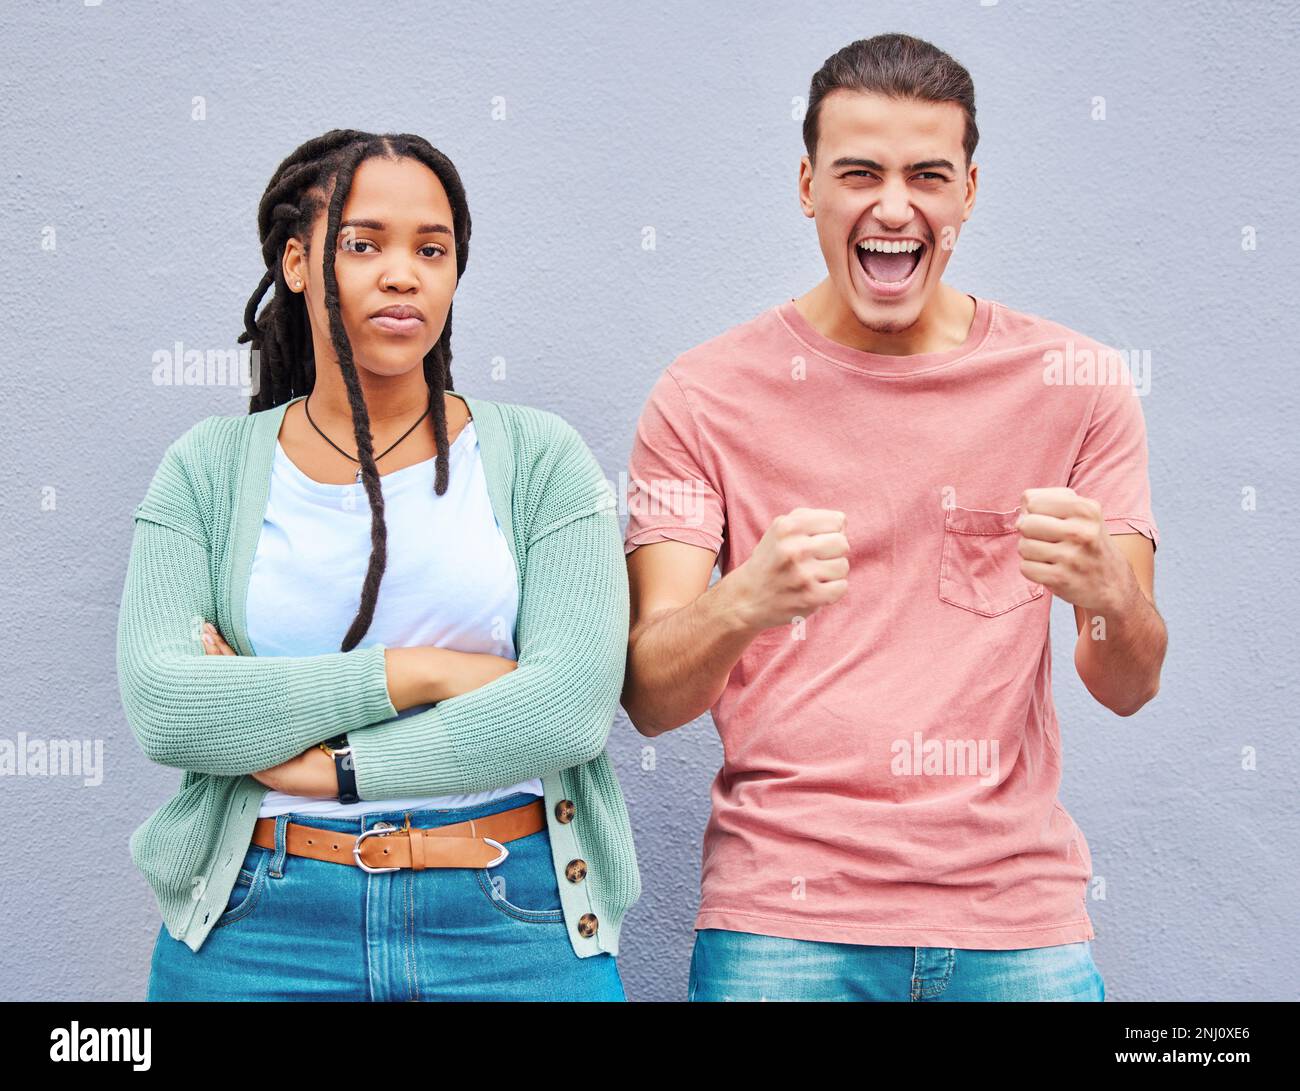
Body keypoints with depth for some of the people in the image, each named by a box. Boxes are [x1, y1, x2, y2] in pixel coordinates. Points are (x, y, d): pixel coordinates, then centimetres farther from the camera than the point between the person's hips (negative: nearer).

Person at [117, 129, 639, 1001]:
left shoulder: (537, 457, 1)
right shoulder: (210, 470, 3)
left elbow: (573, 703, -12)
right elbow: (161, 705, -11)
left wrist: (324, 767, -12)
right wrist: (415, 673, -16)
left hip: (514, 924, 0)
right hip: (260, 929, 1)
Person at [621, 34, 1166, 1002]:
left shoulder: (1077, 384, 1)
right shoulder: (707, 396, -3)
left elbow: (1131, 688, -1)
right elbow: (650, 699, -8)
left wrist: (1108, 595, -24)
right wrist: (742, 604, -30)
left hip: (1018, 906, 1)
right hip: (783, 915, -1)